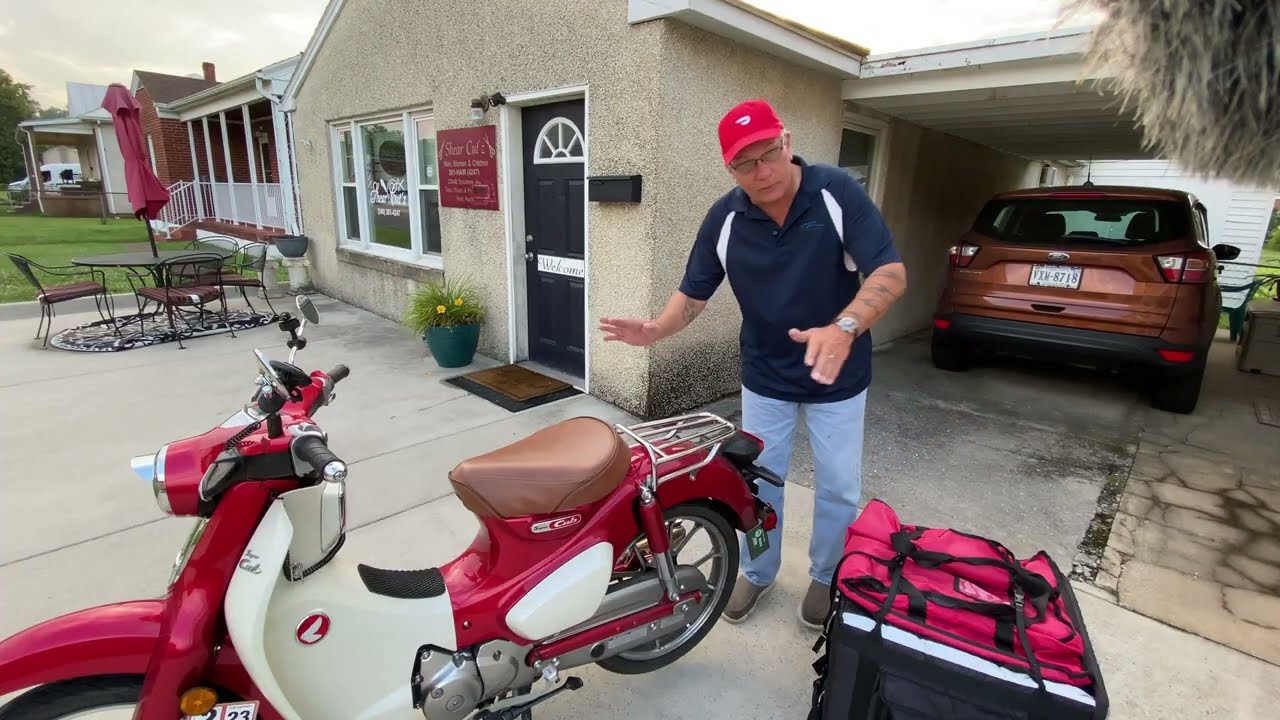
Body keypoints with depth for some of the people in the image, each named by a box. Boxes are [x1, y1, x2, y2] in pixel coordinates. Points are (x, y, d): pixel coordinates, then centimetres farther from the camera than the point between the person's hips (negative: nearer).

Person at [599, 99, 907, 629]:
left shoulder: (837, 192, -18)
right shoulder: (725, 218, -11)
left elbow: (891, 272, -23)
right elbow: (694, 291, -5)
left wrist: (845, 328, -42)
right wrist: (657, 330, -26)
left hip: (837, 377, -1)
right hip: (765, 377, 2)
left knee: (838, 487, 12)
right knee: (759, 481, 15)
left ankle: (827, 577, 38)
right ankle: (757, 572, 38)